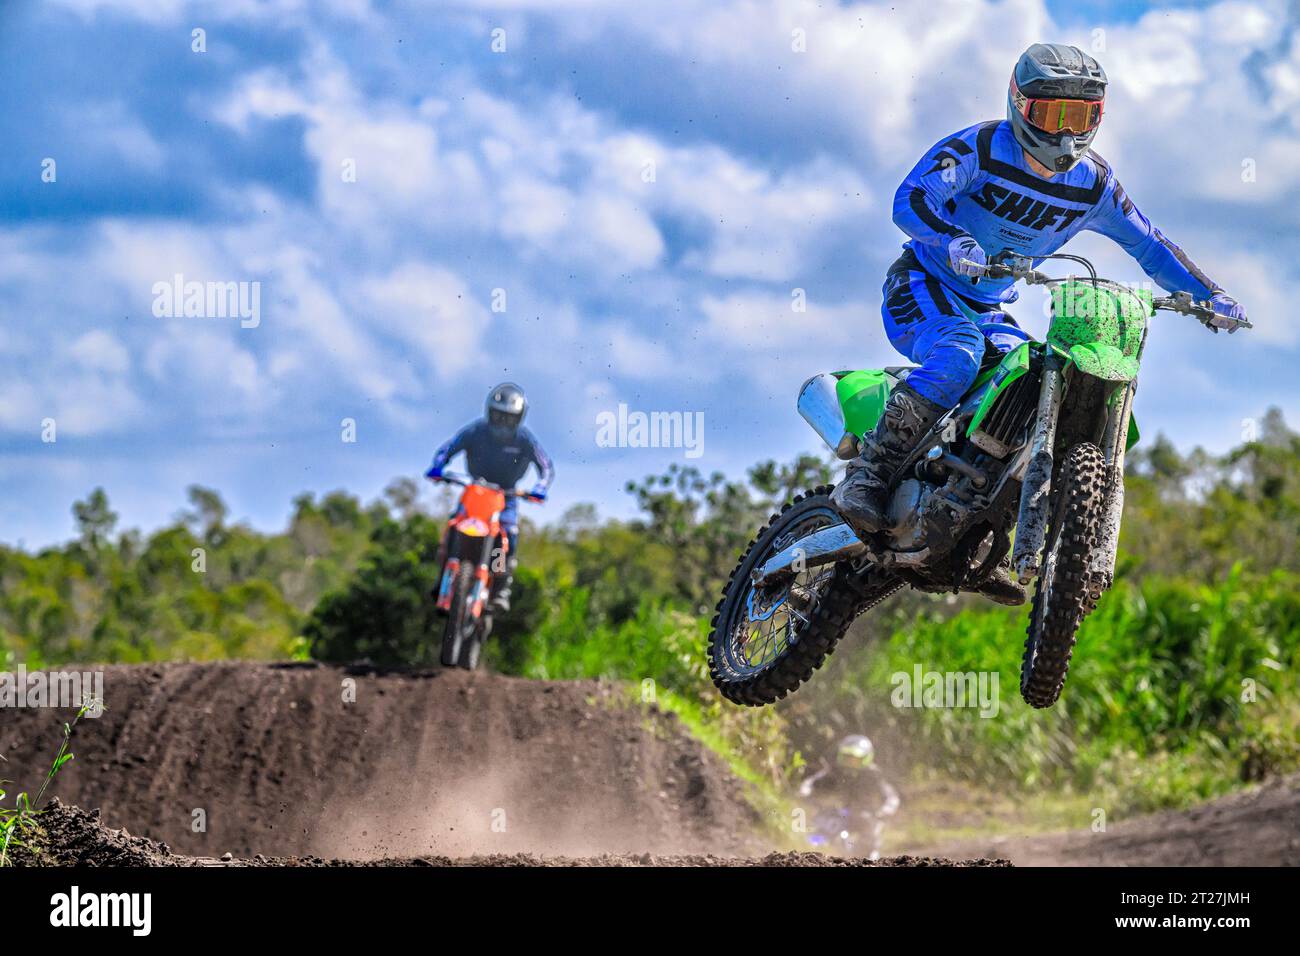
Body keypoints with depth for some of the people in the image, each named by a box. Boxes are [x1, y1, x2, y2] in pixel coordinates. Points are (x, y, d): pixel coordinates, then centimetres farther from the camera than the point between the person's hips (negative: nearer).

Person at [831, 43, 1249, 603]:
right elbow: (911, 199, -30)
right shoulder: (978, 149, -17)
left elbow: (1148, 244, 6)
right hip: (924, 285, -6)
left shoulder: (1092, 185, -1)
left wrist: (1209, 296, -7)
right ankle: (865, 475, -36)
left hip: (990, 310, 6)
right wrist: (955, 242, -50)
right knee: (959, 354, -37)